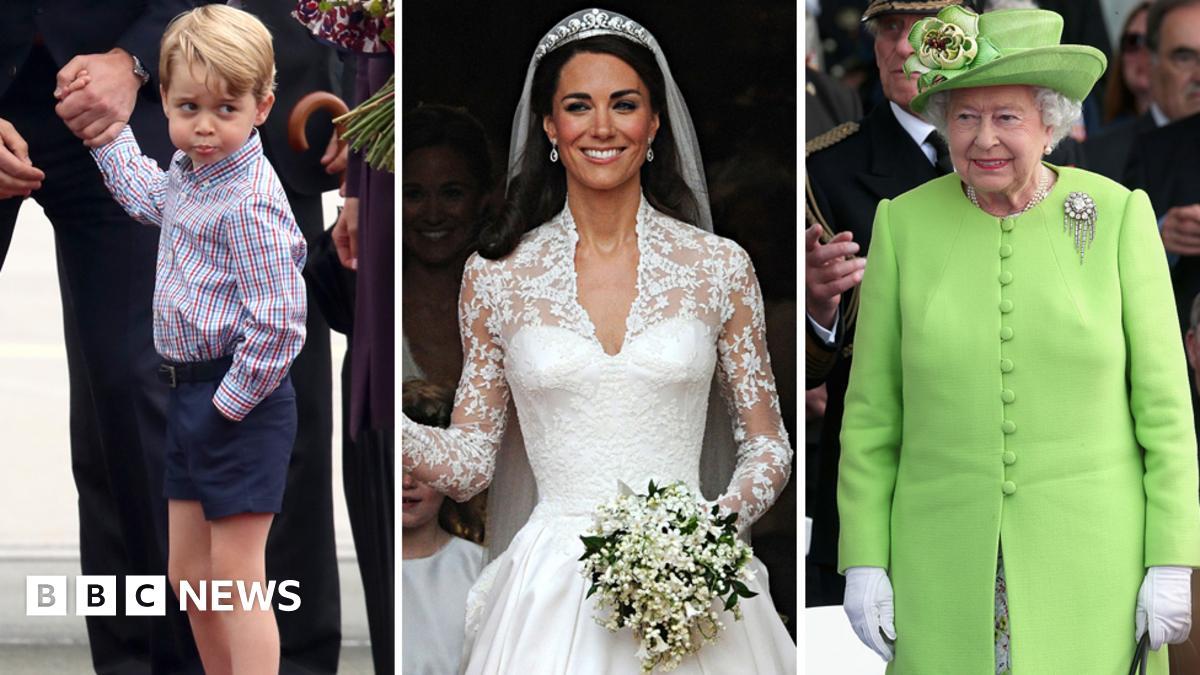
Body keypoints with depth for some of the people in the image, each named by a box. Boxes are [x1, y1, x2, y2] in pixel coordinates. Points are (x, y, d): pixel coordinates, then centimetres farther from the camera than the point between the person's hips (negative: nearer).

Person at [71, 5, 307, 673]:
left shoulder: (250, 204, -22)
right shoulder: (189, 175, 8)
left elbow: (278, 324, -26)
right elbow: (143, 191, 34)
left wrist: (232, 402, -19)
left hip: (242, 402, -10)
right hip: (192, 394, 10)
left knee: (235, 577, -8)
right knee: (189, 574, 15)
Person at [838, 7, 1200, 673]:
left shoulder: (1117, 217, -3)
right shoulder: (905, 225, 1)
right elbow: (872, 409, 5)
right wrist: (863, 562, 1)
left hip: (1087, 555, -1)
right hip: (950, 559, 1)